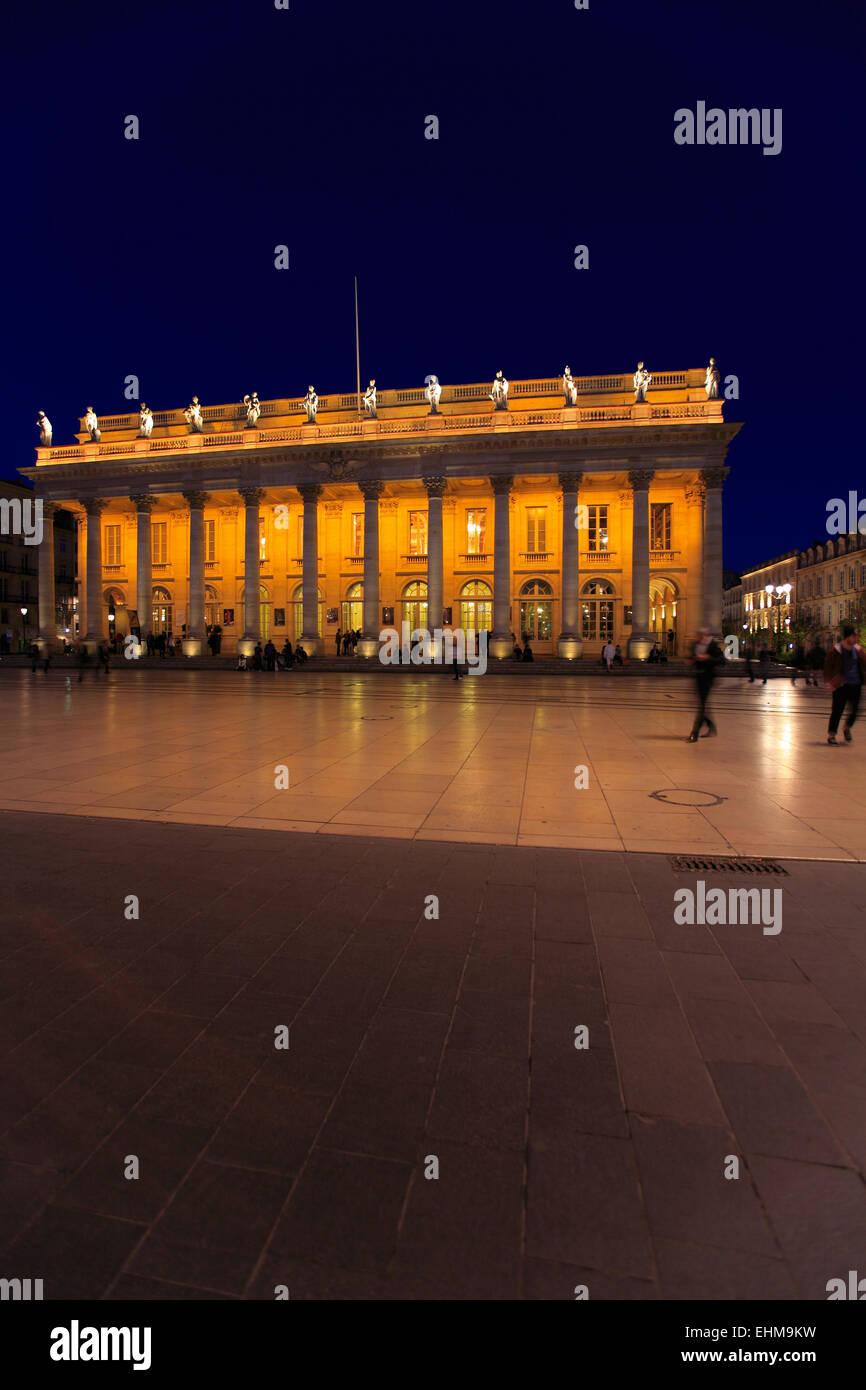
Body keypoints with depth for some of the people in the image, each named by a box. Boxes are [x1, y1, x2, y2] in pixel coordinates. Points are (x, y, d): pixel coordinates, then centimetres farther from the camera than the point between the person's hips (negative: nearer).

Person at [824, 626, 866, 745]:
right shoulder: (836, 650, -6)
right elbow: (827, 667, -2)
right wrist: (830, 682, -9)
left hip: (856, 684, 4)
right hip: (841, 685, -4)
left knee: (855, 710, 5)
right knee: (837, 710, -3)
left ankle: (847, 728, 33)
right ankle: (831, 735, 9)